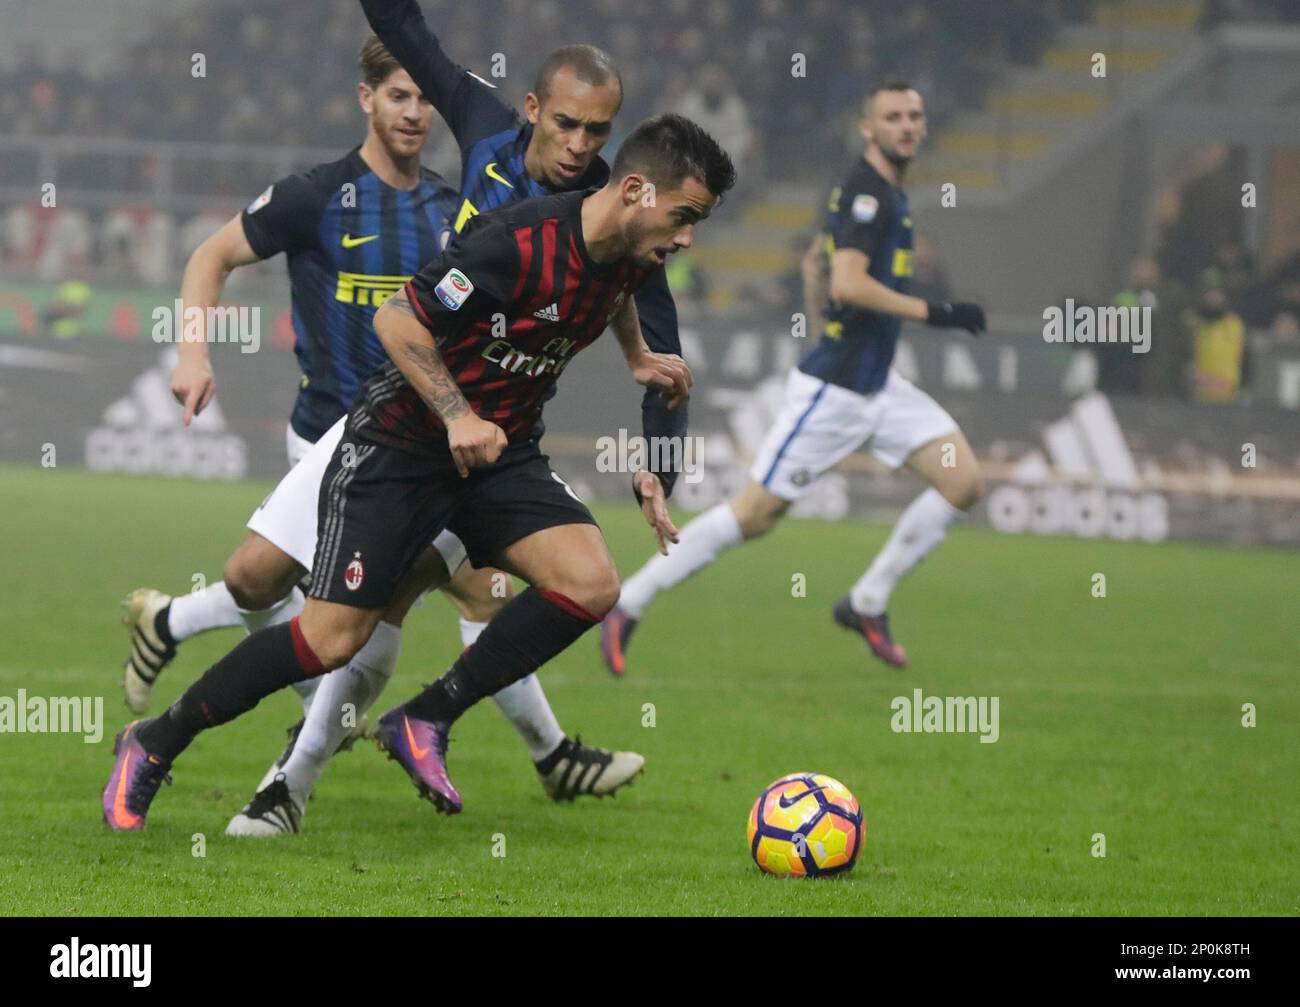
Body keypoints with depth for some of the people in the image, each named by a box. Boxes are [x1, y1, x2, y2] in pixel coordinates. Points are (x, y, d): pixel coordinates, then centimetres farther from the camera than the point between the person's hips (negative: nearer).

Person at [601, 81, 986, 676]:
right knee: (754, 515, -5)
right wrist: (934, 313, -27)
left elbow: (814, 263, 26)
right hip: (832, 391, -9)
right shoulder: (868, 193, -16)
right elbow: (847, 282, -29)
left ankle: (867, 603, 8)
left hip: (878, 385, 9)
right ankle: (627, 607, 7)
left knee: (963, 482, -2)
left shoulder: (884, 192, 14)